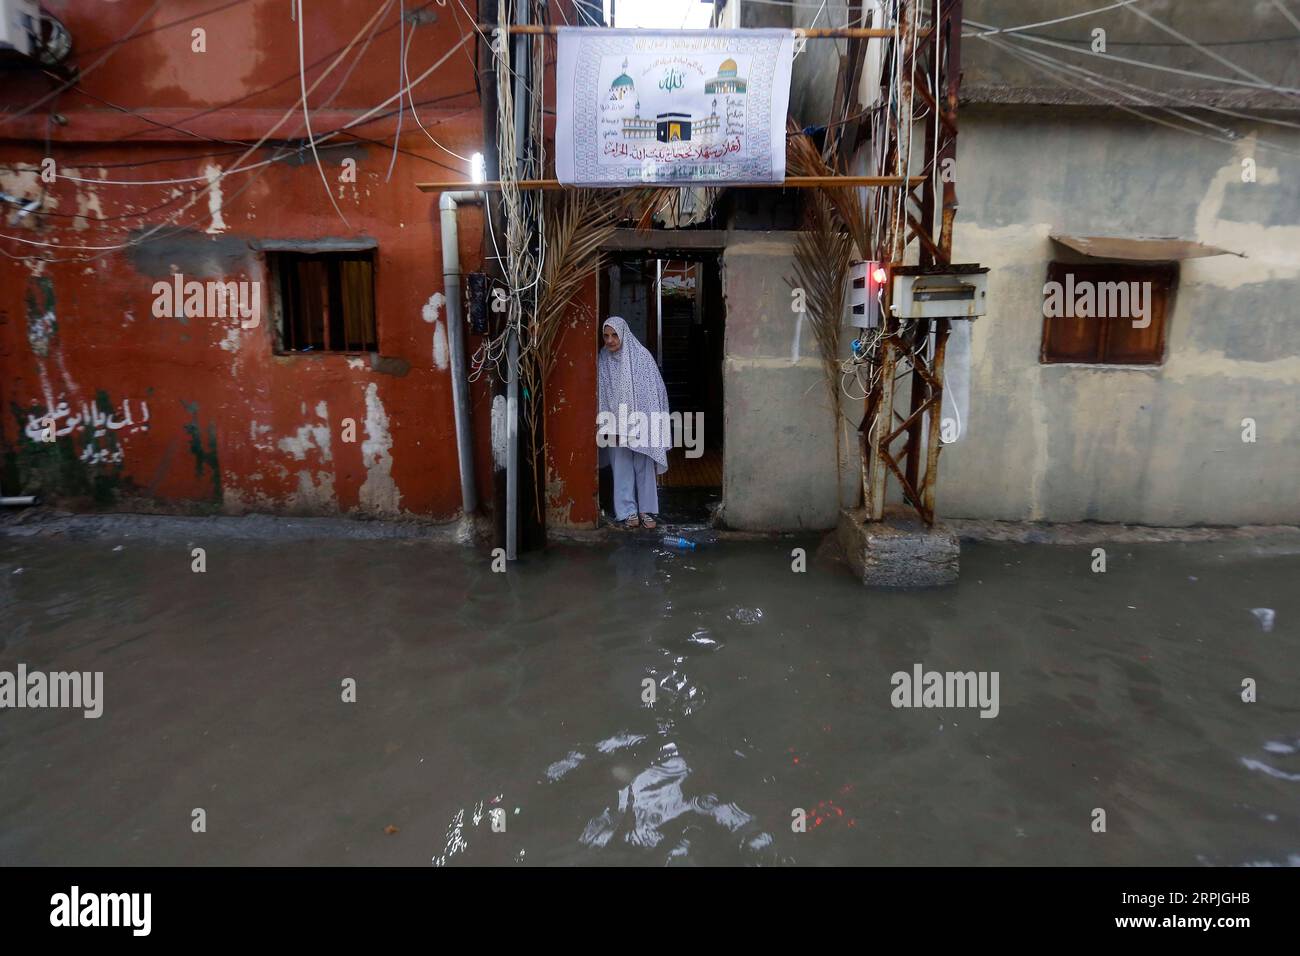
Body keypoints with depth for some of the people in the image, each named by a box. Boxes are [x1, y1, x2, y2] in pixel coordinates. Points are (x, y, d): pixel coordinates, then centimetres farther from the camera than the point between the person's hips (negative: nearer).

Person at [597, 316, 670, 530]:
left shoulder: (641, 356, -6)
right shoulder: (603, 360, 2)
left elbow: (655, 389, -5)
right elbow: (601, 393, 6)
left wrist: (652, 422, -8)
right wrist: (601, 421, 1)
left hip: (641, 422, -2)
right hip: (616, 425, 2)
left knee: (644, 466, 4)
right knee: (622, 468, 4)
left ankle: (646, 510, 14)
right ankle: (628, 511, 12)